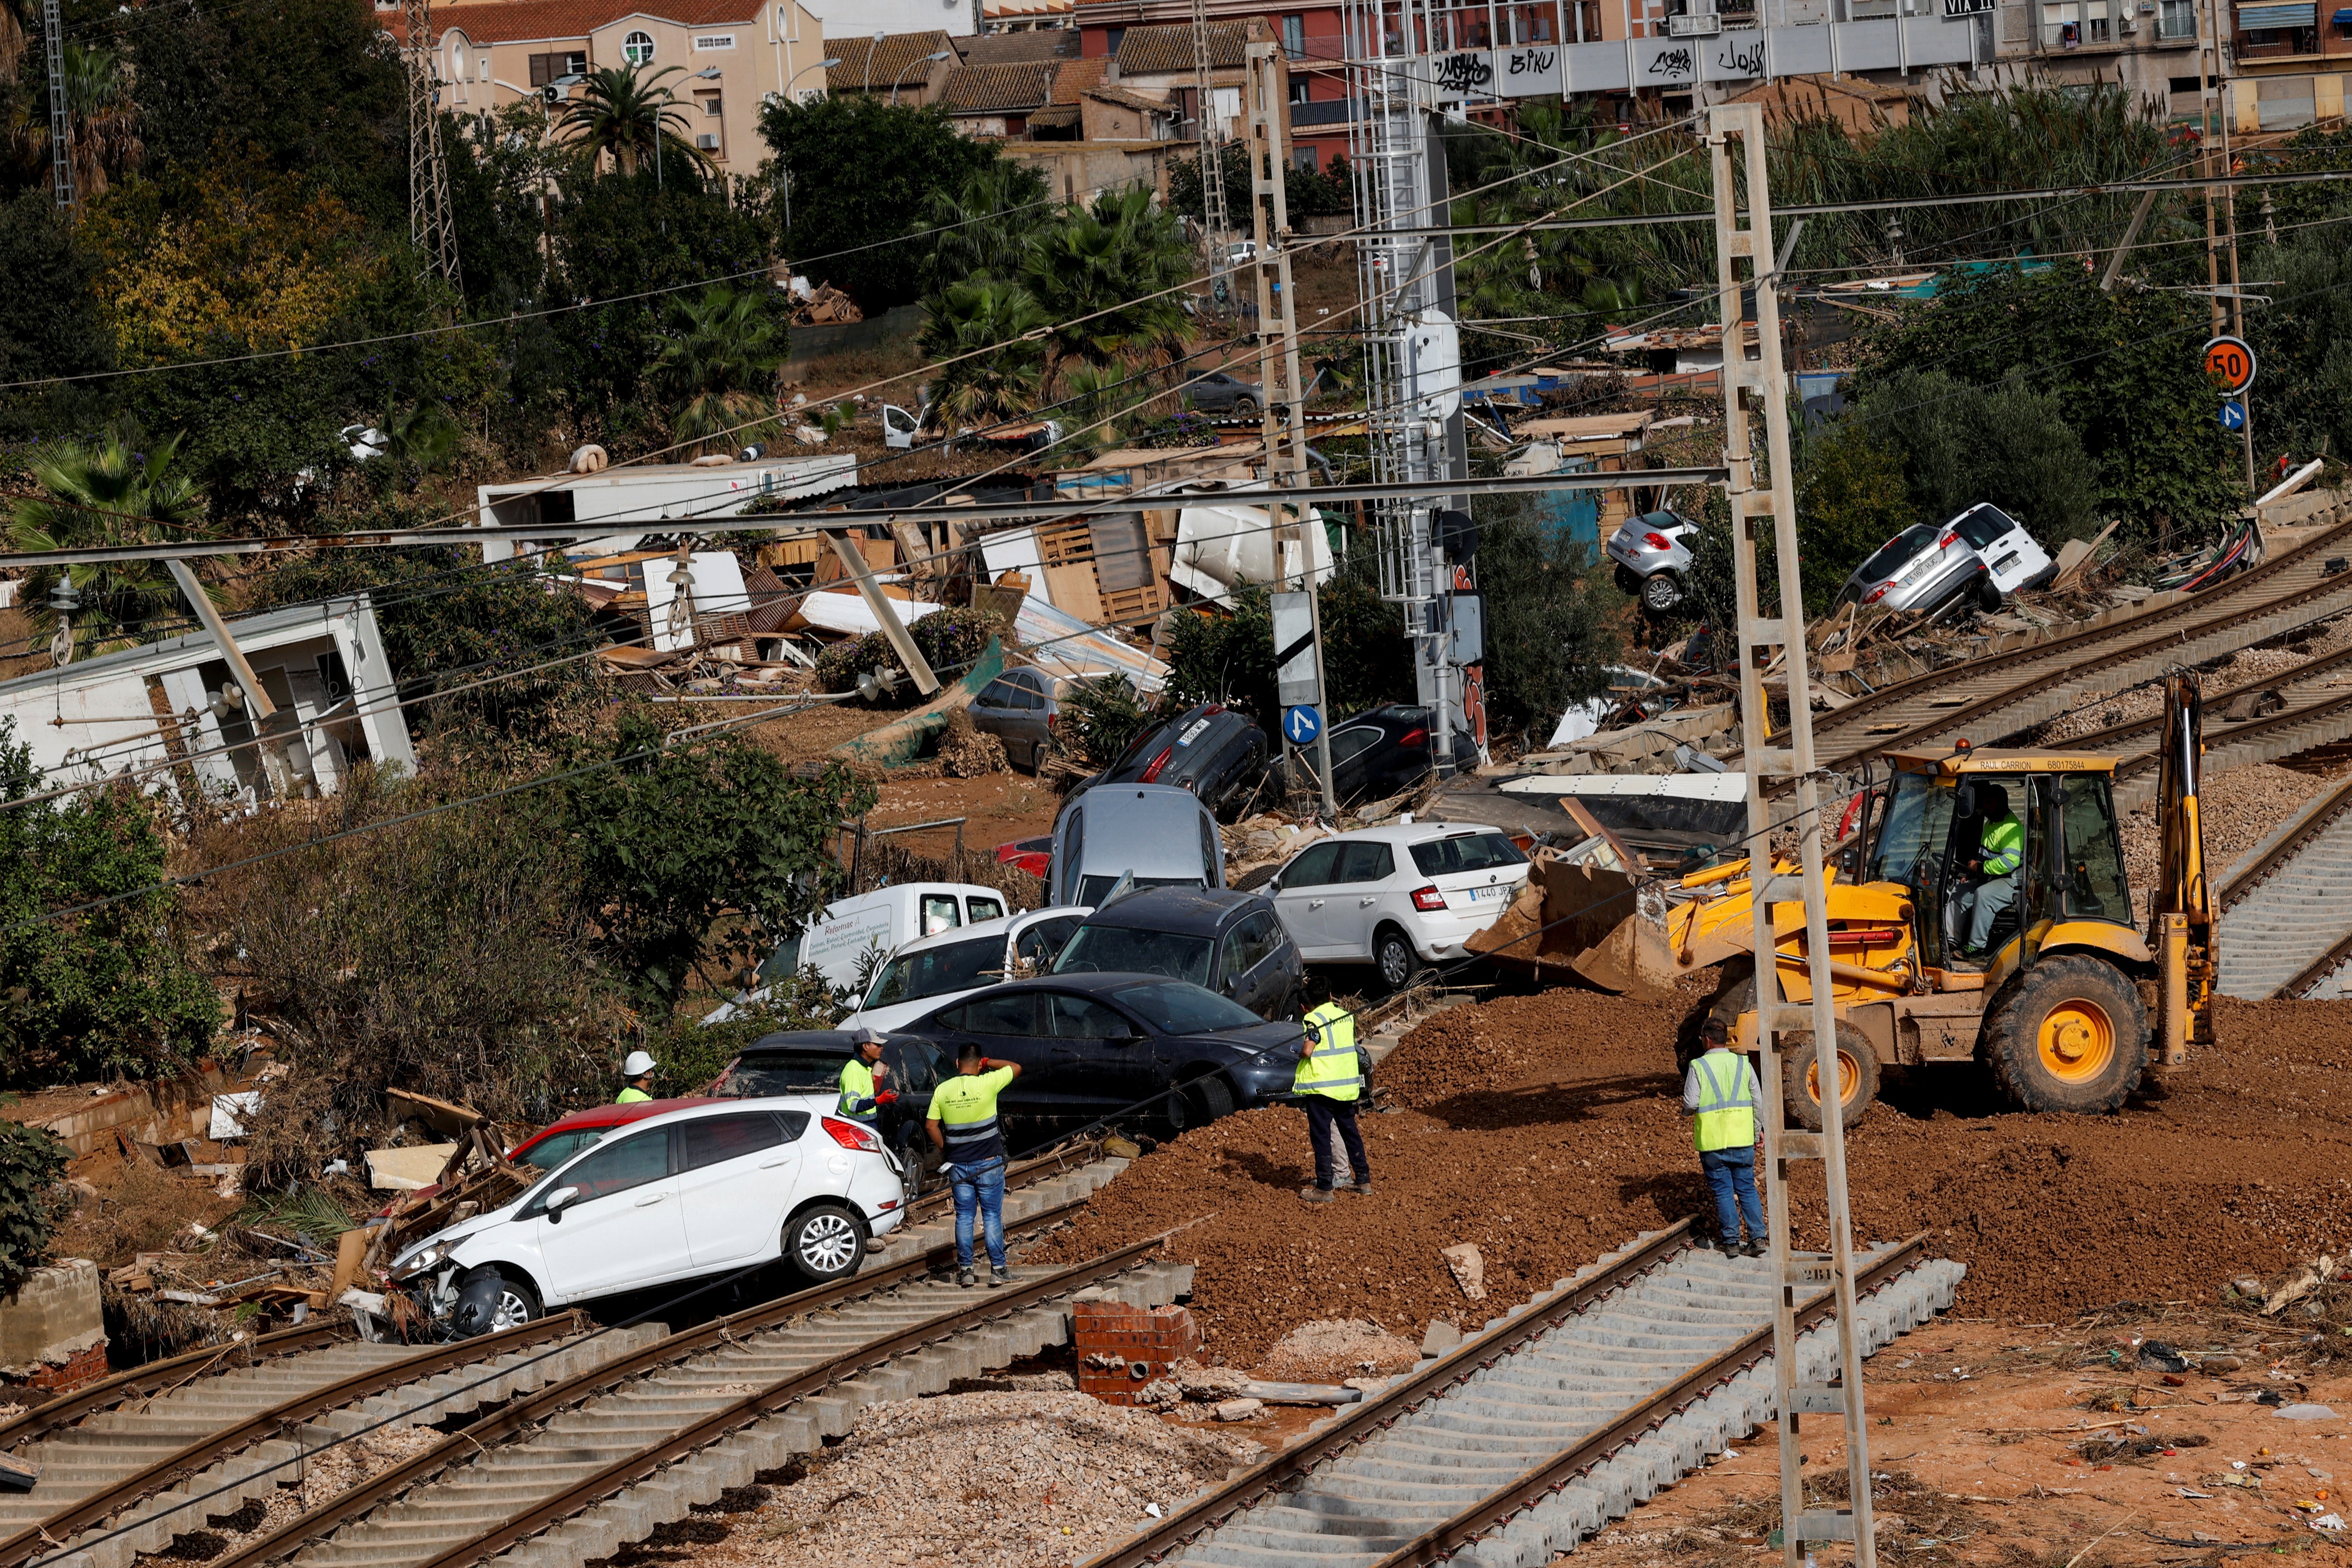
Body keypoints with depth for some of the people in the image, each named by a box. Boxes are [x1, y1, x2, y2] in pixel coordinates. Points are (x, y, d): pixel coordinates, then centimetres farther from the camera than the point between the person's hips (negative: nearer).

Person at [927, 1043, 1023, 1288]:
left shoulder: (942, 1091, -2)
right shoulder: (986, 1084, -12)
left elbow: (931, 1125, 2)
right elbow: (1016, 1068, 1)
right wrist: (988, 1063, 11)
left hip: (958, 1165, 3)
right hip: (988, 1163, -3)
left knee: (964, 1216, 9)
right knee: (992, 1215, 4)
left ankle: (965, 1270, 9)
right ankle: (998, 1270, 4)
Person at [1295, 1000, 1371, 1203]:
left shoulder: (1316, 1020, -15)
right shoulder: (1347, 1016, 7)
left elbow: (1307, 1051, -23)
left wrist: (1301, 1054, -2)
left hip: (1321, 1086, -7)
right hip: (1347, 1085, 7)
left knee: (1321, 1136, -1)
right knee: (1350, 1131, 17)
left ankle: (1324, 1188, -2)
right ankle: (1364, 1180, 22)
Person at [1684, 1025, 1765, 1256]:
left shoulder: (1698, 1066, -9)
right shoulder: (1743, 1064, 2)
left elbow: (1690, 1104, -11)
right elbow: (1757, 1101, 6)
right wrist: (1756, 1133, 17)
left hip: (1712, 1141, -3)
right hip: (1742, 1139, 3)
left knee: (1723, 1191, 5)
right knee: (1747, 1188, 10)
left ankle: (1731, 1241, 6)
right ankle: (1757, 1237, 2)